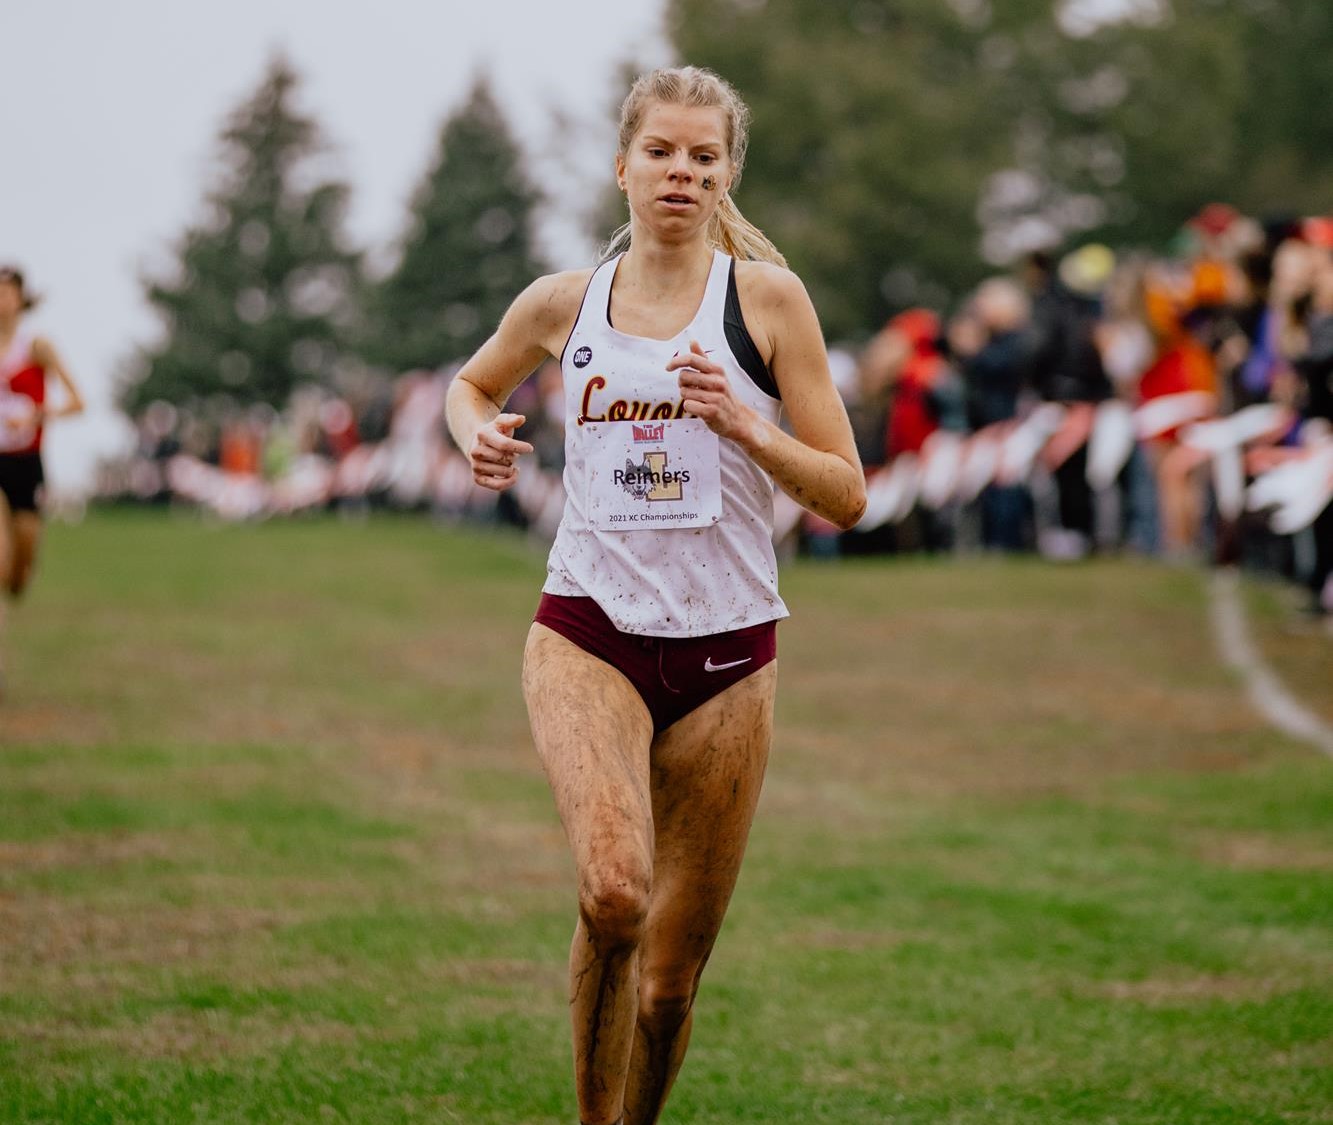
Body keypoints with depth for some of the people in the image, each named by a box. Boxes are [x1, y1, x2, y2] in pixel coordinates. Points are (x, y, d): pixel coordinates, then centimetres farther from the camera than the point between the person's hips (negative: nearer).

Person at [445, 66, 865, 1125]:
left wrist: (743, 425, -18)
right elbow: (472, 382, 27)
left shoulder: (766, 296, 0)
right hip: (588, 636, 0)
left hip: (726, 652, 0)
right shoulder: (564, 303, 5)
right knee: (614, 889, -27)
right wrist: (476, 433, 4)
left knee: (672, 971, 4)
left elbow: (846, 494, -1)